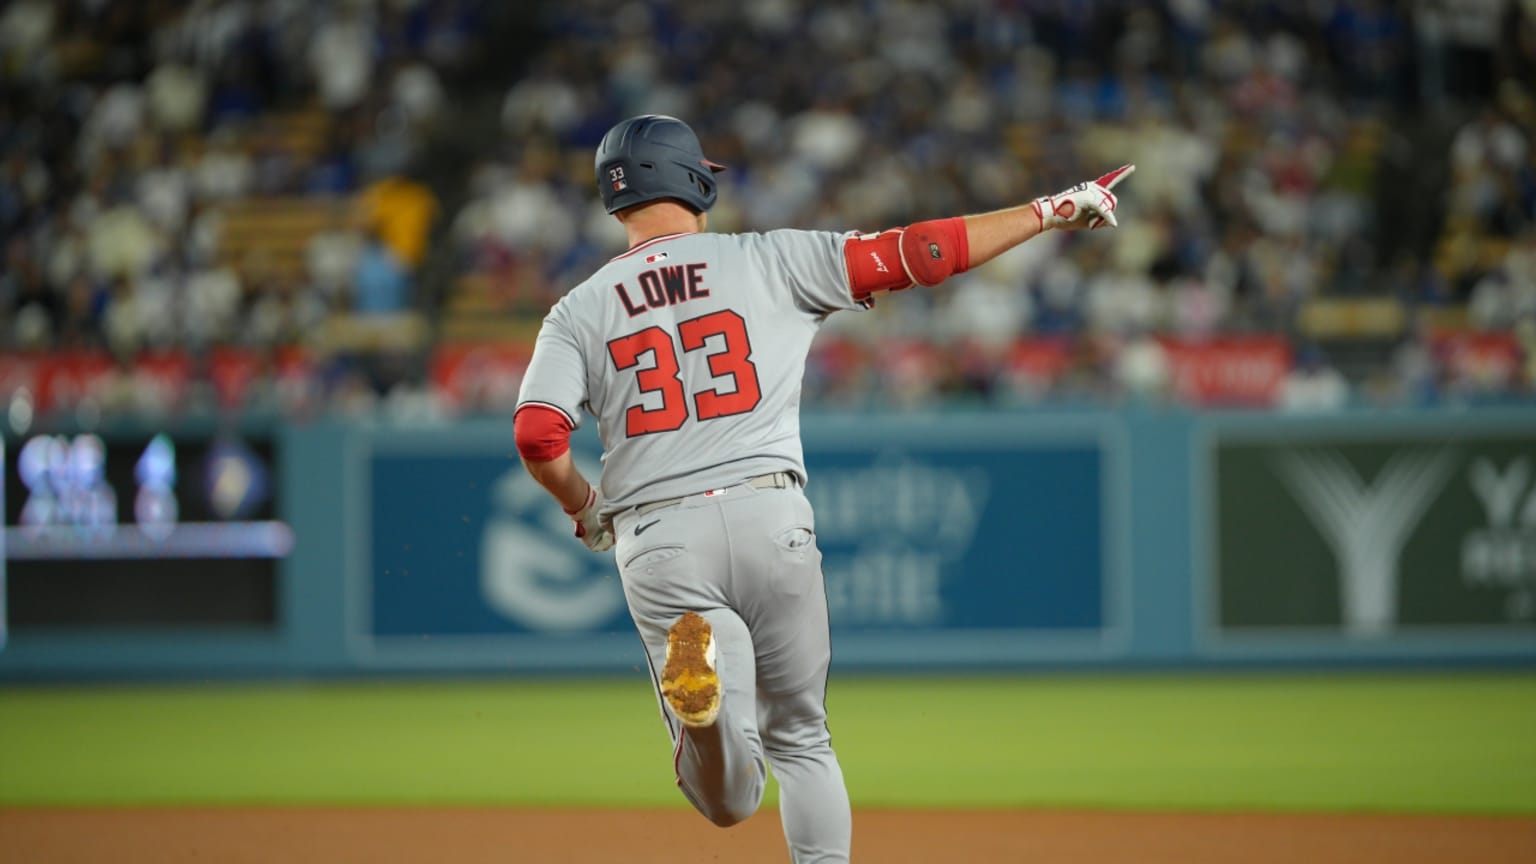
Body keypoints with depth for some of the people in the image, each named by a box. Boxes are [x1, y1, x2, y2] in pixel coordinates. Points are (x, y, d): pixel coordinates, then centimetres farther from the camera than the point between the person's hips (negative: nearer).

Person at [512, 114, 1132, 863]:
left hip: (656, 543, 0)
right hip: (768, 517, 0)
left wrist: (585, 510, 15)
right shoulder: (768, 261, 7)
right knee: (801, 740, 19)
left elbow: (537, 435, -5)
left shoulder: (578, 311, 9)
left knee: (729, 798, -1)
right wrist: (1051, 211, 11)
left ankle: (696, 678, -32)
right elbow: (912, 255, 4)